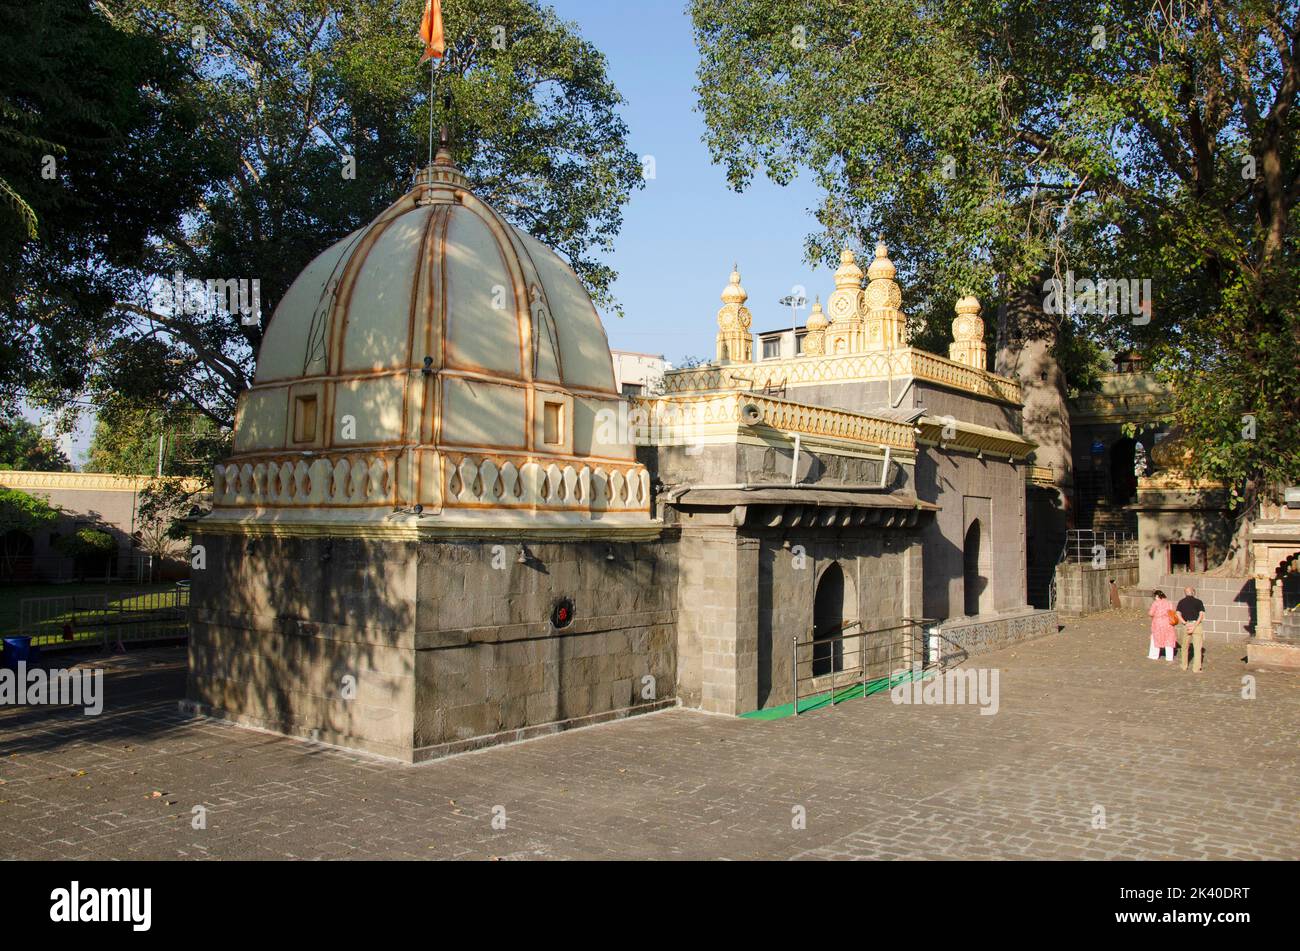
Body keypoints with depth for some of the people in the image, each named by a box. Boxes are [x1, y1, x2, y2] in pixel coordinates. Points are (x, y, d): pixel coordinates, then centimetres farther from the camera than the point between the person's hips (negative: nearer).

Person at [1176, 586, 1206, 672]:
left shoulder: (1181, 602, 7)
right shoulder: (1198, 601, 1)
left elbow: (1178, 615, -6)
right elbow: (1201, 615, -11)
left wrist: (1185, 624, -9)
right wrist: (1194, 626, -13)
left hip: (1186, 626, 2)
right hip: (1197, 625, -2)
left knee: (1185, 647, 16)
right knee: (1198, 648, 2)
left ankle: (1184, 666, 24)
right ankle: (1197, 668, -1)